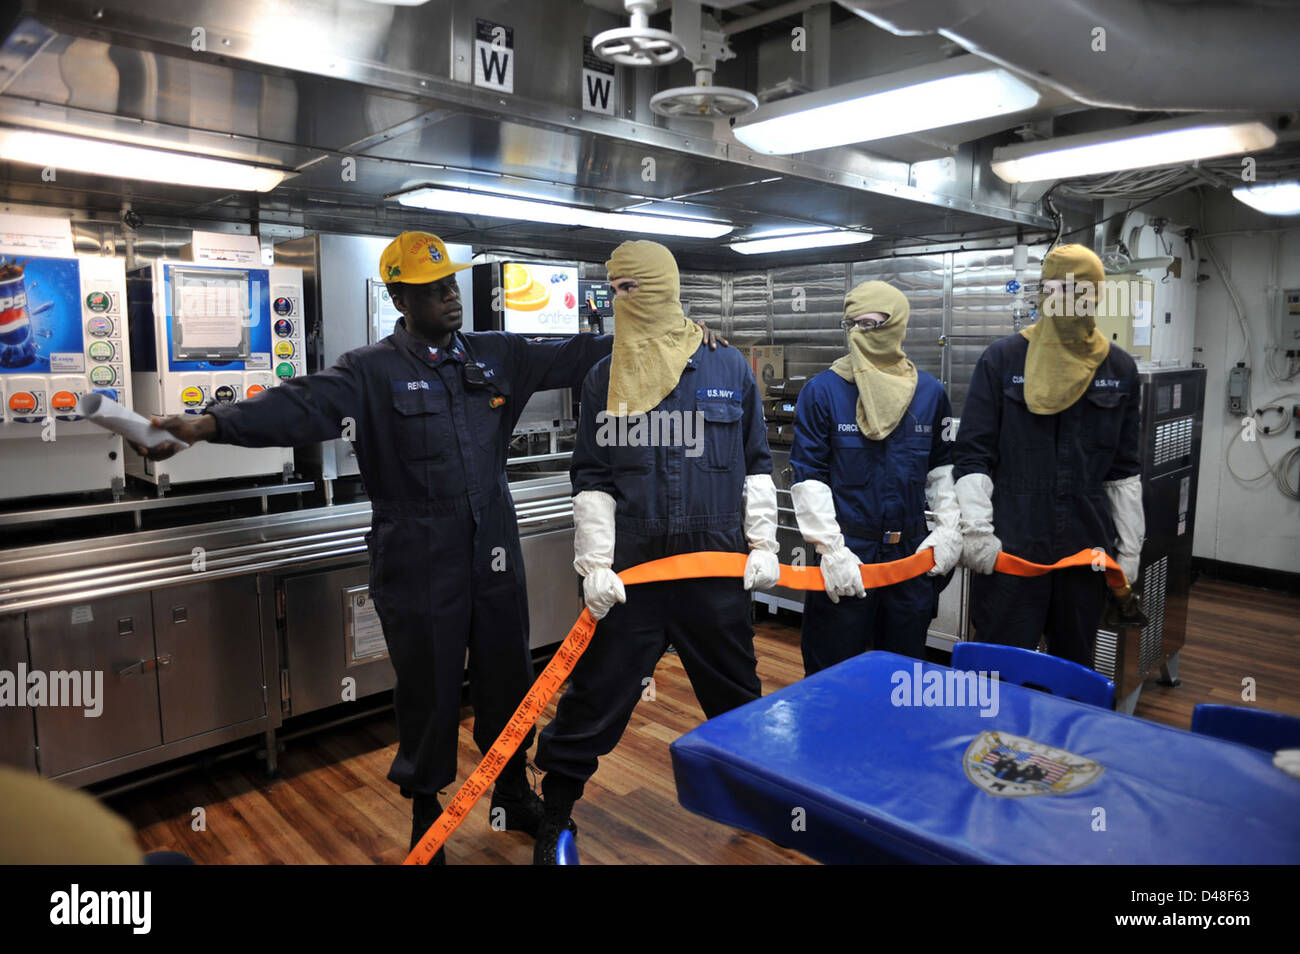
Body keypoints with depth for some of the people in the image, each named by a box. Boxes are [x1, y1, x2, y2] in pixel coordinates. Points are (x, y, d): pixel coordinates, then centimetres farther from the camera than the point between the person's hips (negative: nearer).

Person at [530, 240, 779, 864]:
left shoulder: (728, 369, 2)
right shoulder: (604, 379, 3)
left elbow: (756, 466, 8)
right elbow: (591, 479, 3)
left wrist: (763, 544, 4)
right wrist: (595, 564, -4)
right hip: (631, 571, 0)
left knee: (736, 693, 16)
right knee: (595, 694, 4)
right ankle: (555, 812, 24)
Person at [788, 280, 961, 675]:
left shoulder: (930, 391, 4)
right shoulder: (822, 390, -7)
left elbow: (942, 466, 15)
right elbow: (808, 476, -8)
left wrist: (949, 528, 4)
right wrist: (832, 550, -14)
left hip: (913, 553, 4)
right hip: (847, 556, -3)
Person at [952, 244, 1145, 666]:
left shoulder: (1120, 369, 8)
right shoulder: (1002, 358, -1)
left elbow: (1125, 470, 13)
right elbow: (972, 455, -3)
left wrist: (1129, 549, 10)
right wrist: (976, 530, -12)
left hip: (1086, 548, 3)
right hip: (1009, 547, -3)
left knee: (1075, 665, 15)